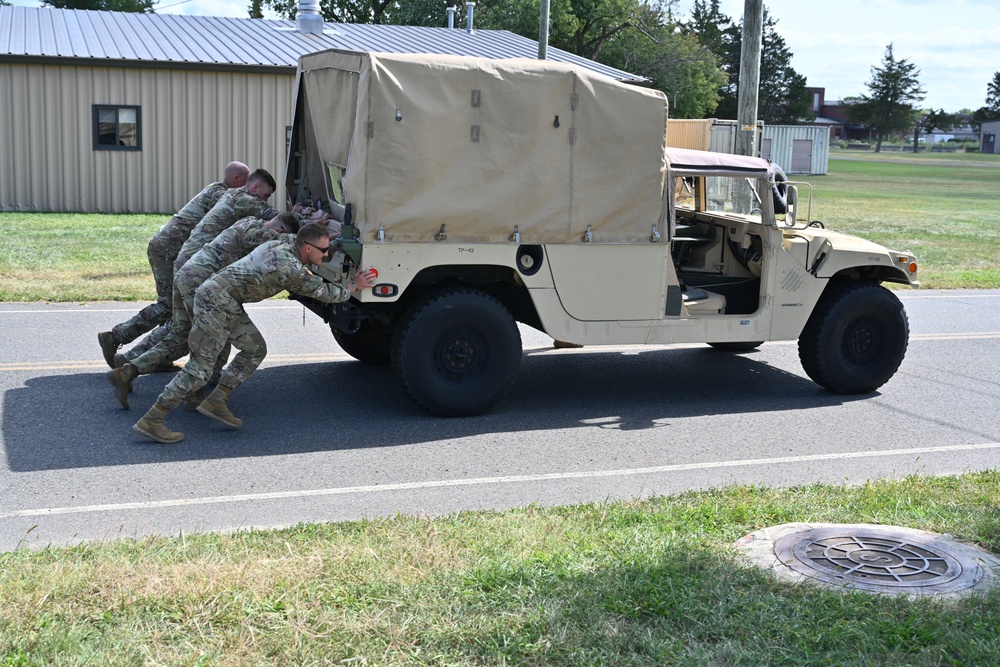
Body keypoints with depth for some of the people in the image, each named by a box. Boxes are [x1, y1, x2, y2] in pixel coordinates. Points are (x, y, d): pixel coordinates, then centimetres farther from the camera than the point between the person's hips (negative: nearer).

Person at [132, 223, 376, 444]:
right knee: (200, 368, -9)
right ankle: (151, 421, -6)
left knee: (255, 348, 13)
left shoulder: (279, 245, 8)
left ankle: (215, 403, 13)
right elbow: (326, 293, -4)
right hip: (216, 300, -10)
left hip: (226, 303, 10)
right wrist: (353, 286, 12)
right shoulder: (292, 269, -17)